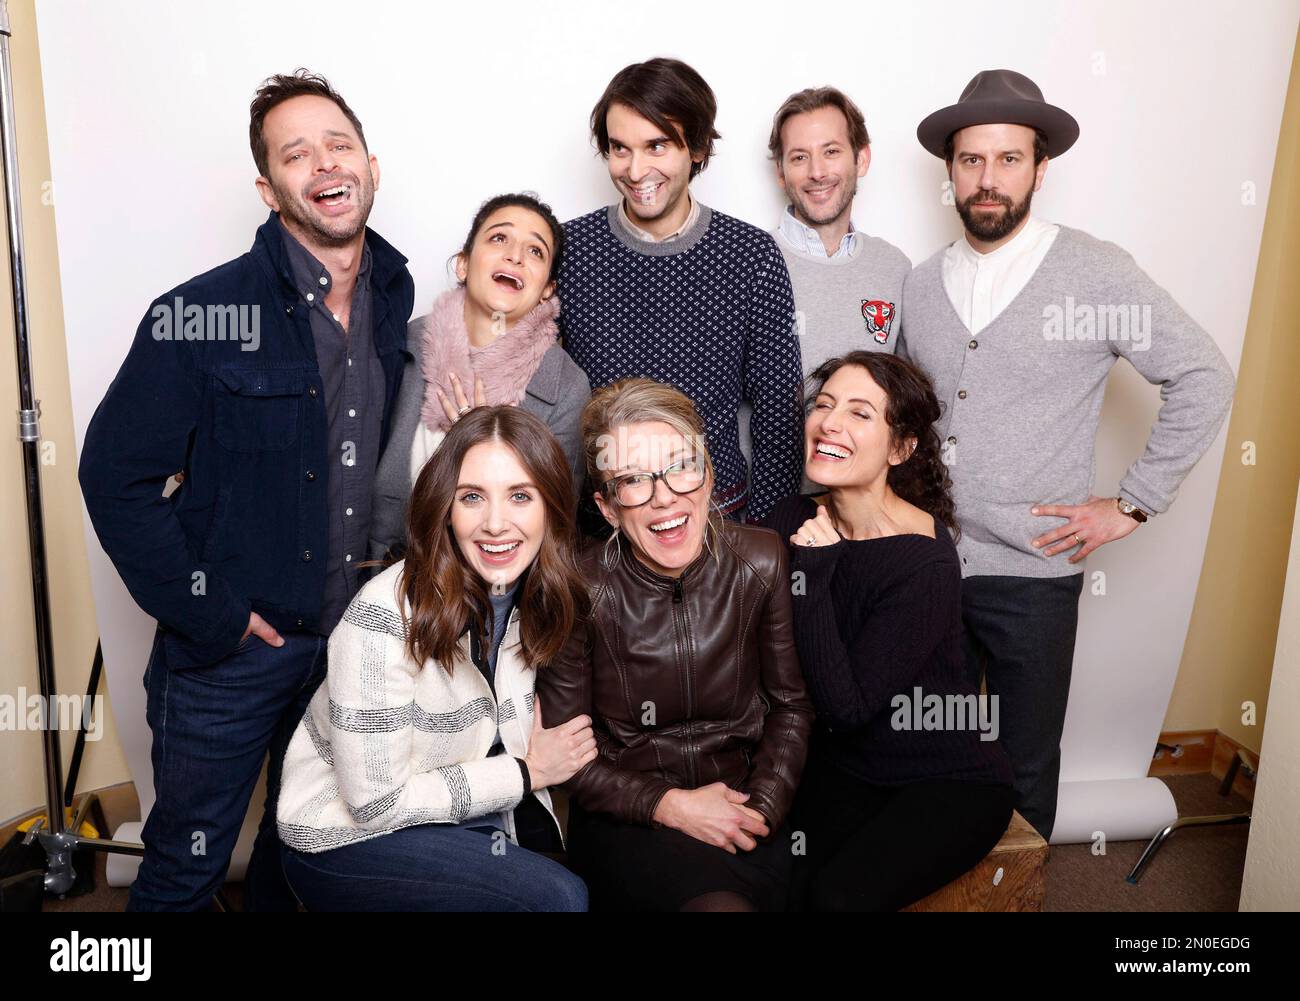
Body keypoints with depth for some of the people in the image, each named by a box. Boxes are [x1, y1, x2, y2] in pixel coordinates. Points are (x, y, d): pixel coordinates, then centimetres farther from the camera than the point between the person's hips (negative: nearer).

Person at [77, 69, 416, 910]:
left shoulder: (401, 301, 0)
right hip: (229, 650, -4)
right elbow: (115, 477, -12)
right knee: (187, 870, 14)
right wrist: (207, 615, -13)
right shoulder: (201, 316, -15)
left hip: (358, 636, 4)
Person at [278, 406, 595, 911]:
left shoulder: (541, 597, -8)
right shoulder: (386, 617, -27)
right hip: (347, 837, -5)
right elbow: (376, 802, -20)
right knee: (560, 897, -23)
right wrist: (527, 771, -14)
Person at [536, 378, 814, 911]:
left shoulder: (761, 563, -7)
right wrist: (669, 806, -14)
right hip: (627, 821, -3)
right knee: (718, 901, -29)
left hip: (742, 808, 3)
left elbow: (790, 704, 5)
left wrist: (762, 806, -9)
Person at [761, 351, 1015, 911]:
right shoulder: (794, 522, -5)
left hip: (949, 780, -4)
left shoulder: (925, 562, -23)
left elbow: (846, 706, -23)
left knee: (836, 896, -24)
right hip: (842, 763, 4)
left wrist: (812, 576, -26)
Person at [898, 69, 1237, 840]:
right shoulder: (922, 284, 5)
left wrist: (1133, 505, -7)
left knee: (1025, 765, 13)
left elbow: (1205, 379, -5)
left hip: (1033, 574, -3)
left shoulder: (1096, 272, -8)